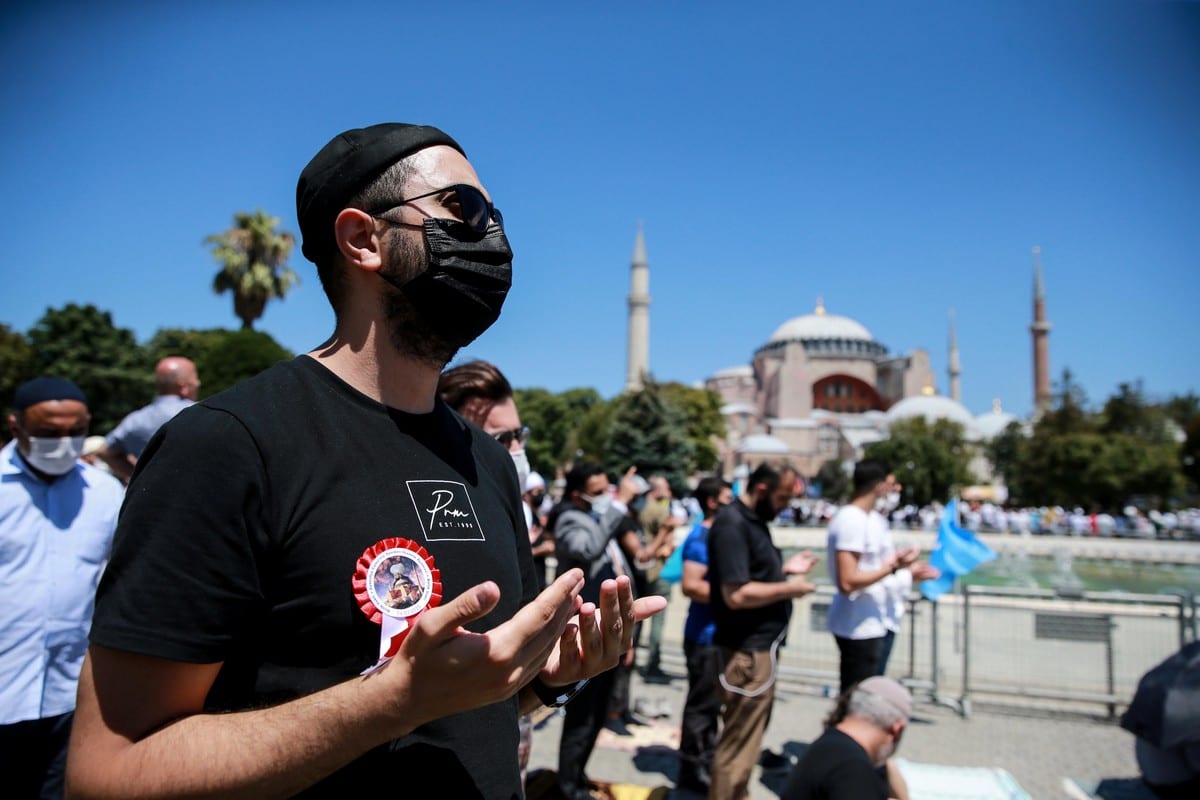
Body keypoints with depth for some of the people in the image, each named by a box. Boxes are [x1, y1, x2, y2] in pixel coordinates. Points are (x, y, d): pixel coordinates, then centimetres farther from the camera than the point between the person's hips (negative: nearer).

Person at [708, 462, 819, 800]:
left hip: (760, 646, 10)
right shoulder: (732, 524, -20)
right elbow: (736, 594, -26)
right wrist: (788, 588, -16)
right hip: (748, 650, -10)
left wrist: (784, 568, 6)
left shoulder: (753, 520, 10)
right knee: (738, 746, 2)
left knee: (746, 737, 24)